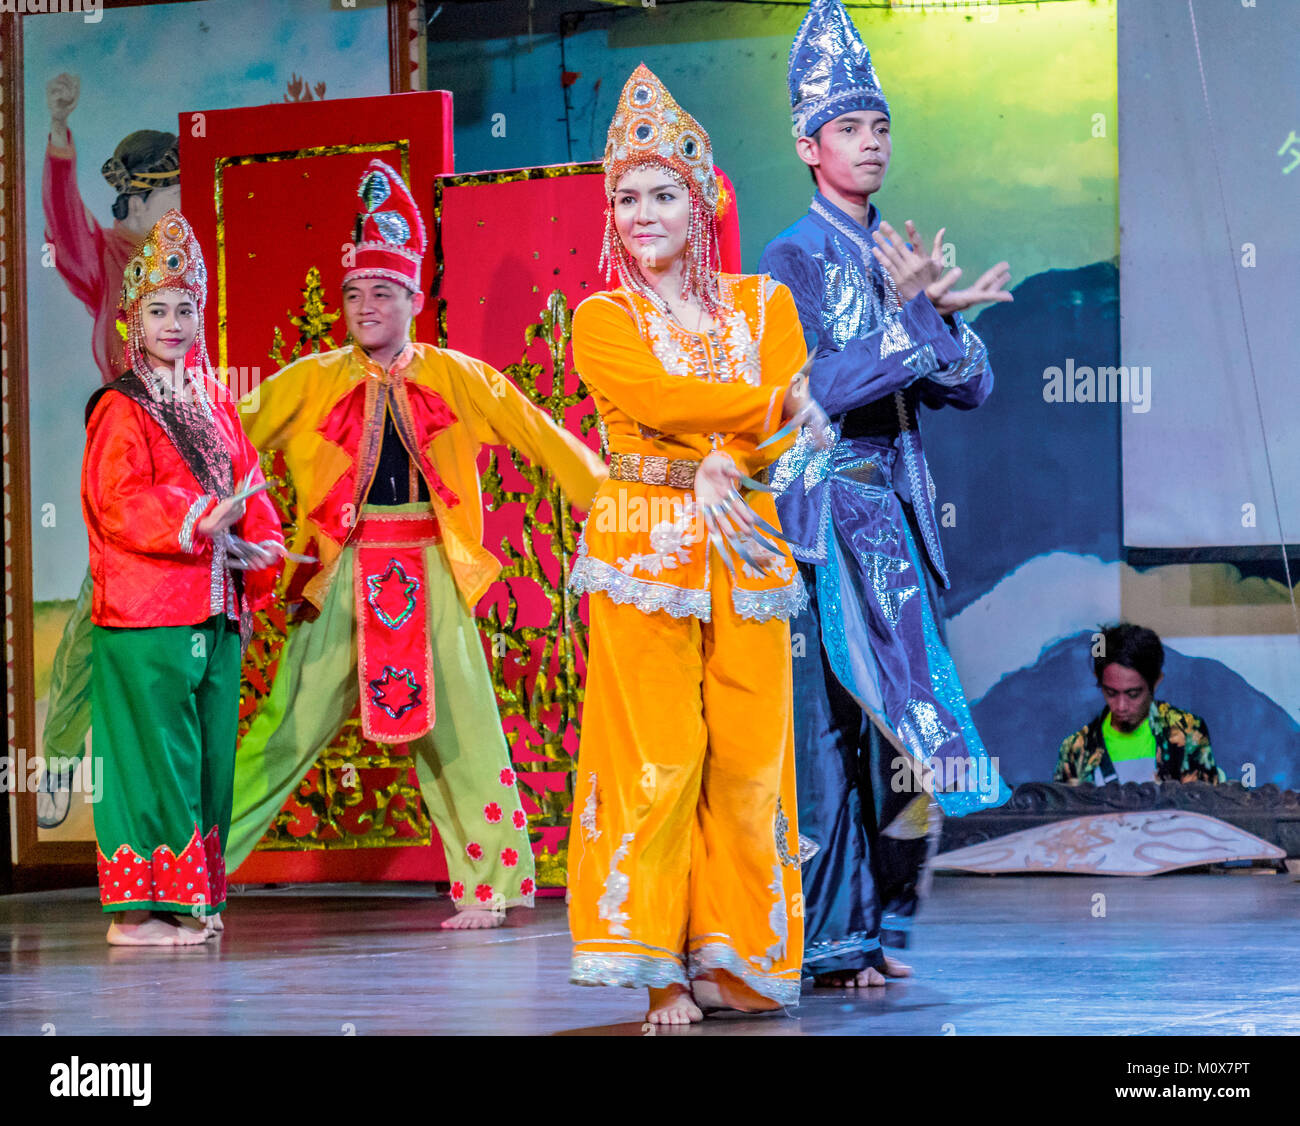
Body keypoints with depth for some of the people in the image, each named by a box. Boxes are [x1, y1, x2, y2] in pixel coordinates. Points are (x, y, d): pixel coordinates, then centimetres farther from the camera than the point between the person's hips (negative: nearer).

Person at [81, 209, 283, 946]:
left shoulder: (215, 403, 17)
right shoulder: (121, 411, -4)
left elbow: (248, 485, 17)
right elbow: (120, 506, -13)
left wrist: (260, 550, -1)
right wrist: (201, 523, -22)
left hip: (216, 611, 7)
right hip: (146, 614, -7)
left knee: (208, 754, 9)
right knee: (154, 753, -7)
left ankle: (191, 900, 16)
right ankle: (137, 909, -4)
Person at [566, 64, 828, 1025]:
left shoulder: (764, 304, 12)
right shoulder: (603, 320, 6)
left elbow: (786, 424, -2)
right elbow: (656, 397, -13)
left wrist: (721, 465, -19)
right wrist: (768, 405, -9)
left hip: (745, 546, 3)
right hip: (643, 546, -2)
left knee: (750, 761, -1)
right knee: (655, 761, -7)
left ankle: (737, 961, 6)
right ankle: (660, 970, -3)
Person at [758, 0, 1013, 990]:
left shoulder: (899, 258, 16)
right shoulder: (795, 258, -5)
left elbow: (973, 388, 10)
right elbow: (812, 388, -16)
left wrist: (939, 311, -8)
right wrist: (909, 313, -18)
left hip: (894, 515, 7)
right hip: (823, 513, -7)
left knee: (890, 723, 7)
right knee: (825, 717, -7)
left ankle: (866, 926, 14)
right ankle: (821, 938, -4)